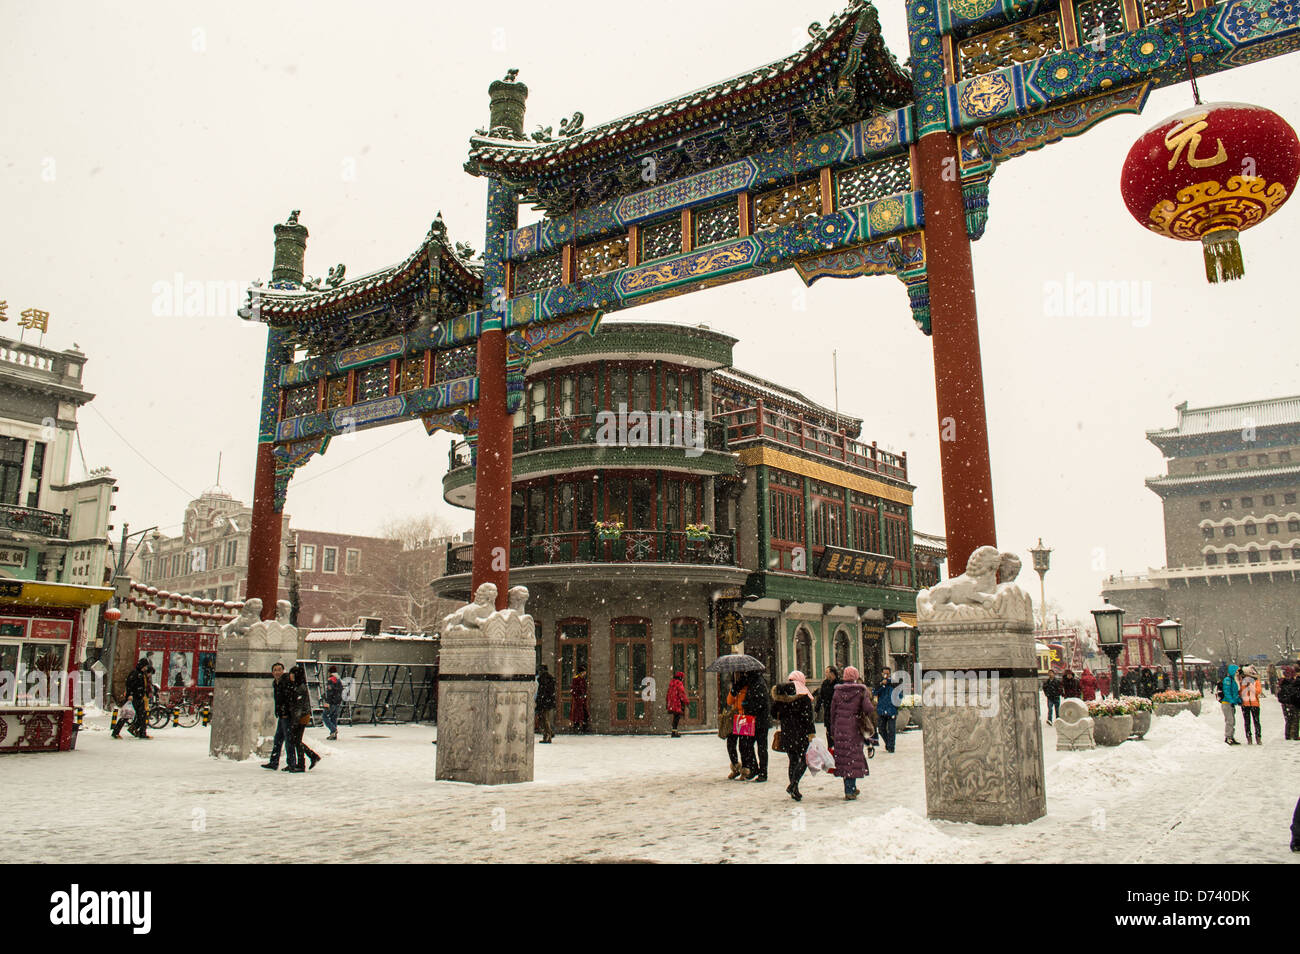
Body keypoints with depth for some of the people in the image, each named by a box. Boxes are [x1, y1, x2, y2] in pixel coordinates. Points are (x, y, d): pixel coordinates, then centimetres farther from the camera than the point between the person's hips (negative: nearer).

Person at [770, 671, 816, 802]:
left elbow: (774, 713, 10)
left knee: (793, 760, 12)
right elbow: (808, 715, -13)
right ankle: (793, 785, -16)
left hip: (786, 731, 5)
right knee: (804, 759, 0)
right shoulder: (803, 694, -8)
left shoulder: (780, 694, 6)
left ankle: (795, 791, 13)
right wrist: (811, 733, -13)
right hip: (801, 731, -5)